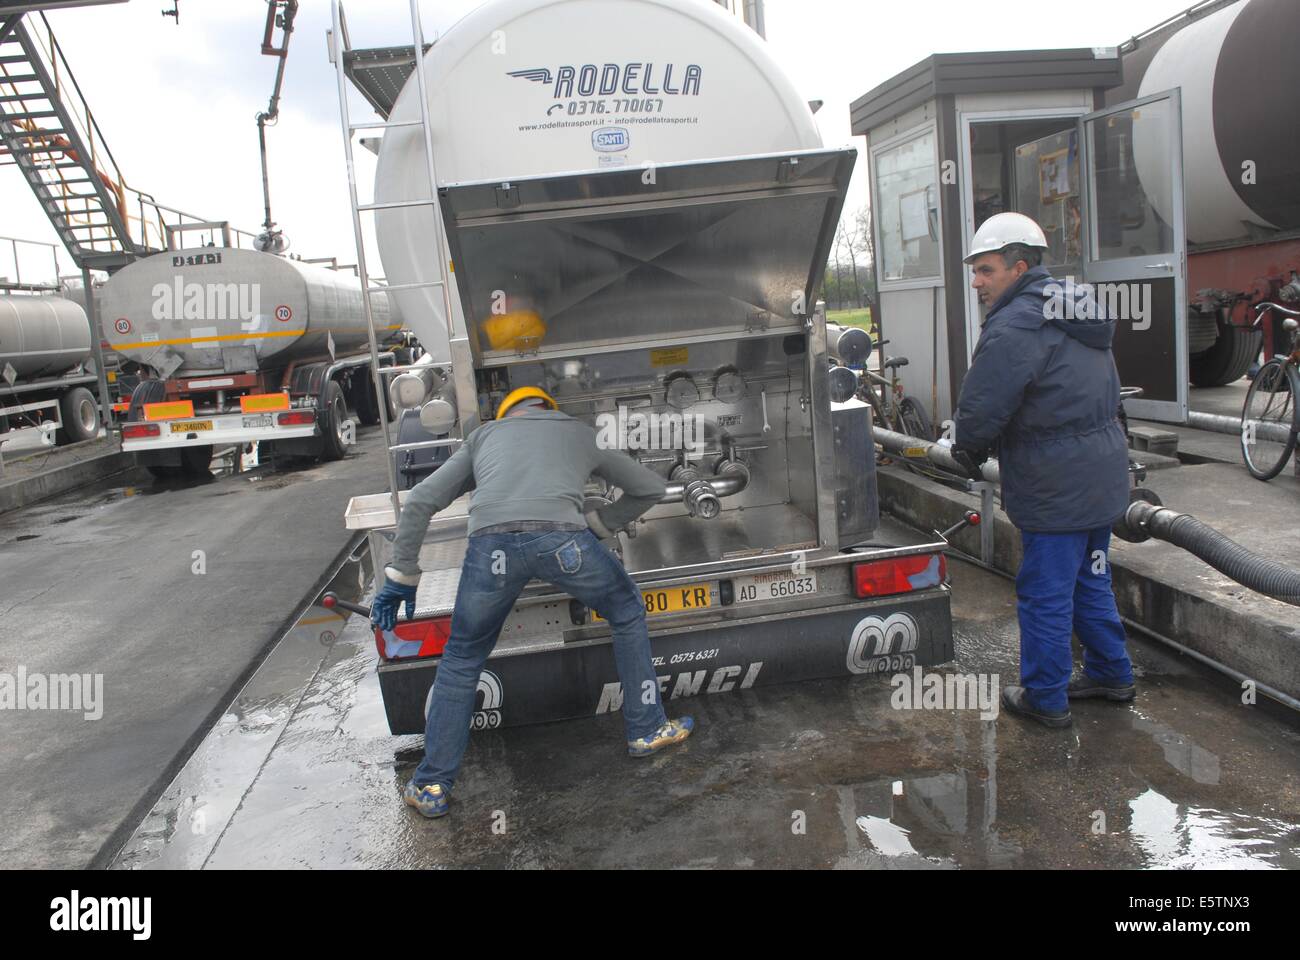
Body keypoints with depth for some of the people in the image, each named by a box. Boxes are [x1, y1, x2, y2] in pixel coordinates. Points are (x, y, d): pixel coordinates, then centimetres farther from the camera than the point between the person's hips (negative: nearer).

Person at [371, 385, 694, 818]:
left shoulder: (485, 434, 34)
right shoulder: (582, 433, 34)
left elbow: (420, 502, 27)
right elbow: (652, 487, 37)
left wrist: (401, 577, 30)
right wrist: (600, 524, 40)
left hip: (492, 542, 1)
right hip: (561, 536, -1)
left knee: (461, 660, 22)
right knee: (627, 614, 28)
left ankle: (432, 788, 27)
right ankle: (647, 730, 35)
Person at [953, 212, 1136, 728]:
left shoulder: (1015, 326, -20)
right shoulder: (1079, 312, 13)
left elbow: (982, 409, -21)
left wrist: (968, 448, 1)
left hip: (1056, 488, -10)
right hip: (1104, 472, 10)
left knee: (1045, 594, 3)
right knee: (1090, 580, 22)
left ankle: (1045, 698, 15)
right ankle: (1111, 673, 35)